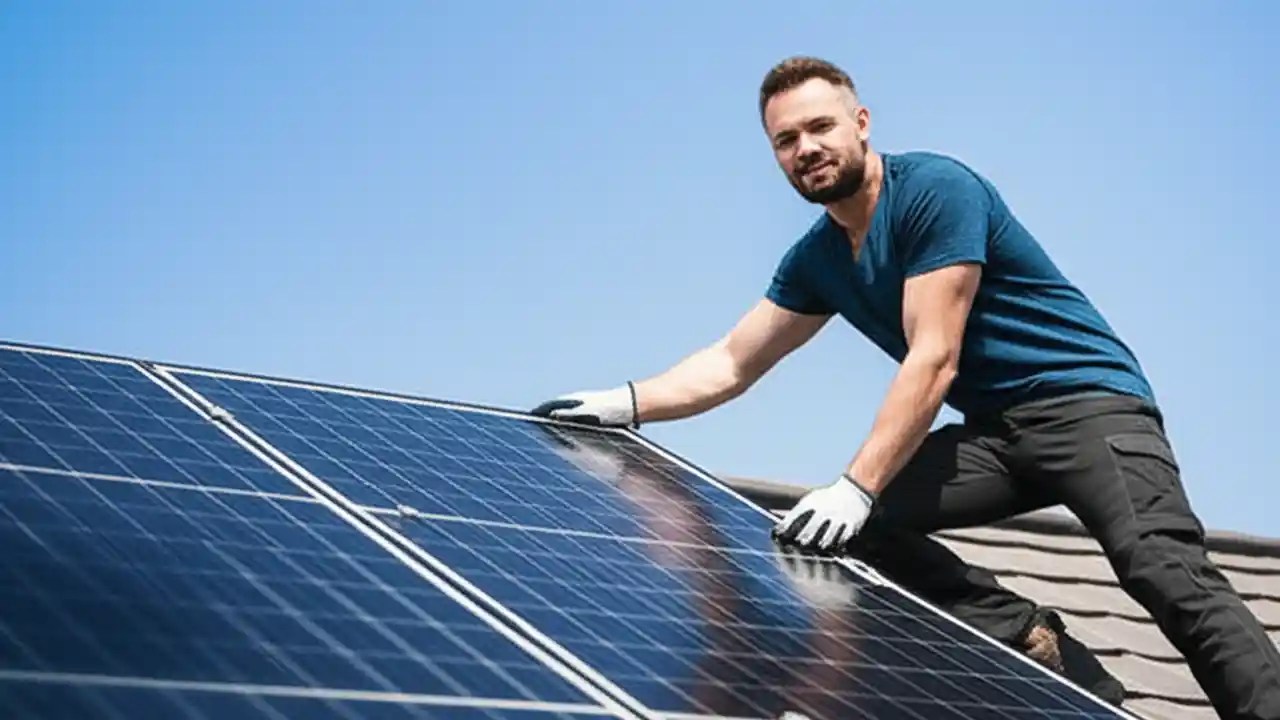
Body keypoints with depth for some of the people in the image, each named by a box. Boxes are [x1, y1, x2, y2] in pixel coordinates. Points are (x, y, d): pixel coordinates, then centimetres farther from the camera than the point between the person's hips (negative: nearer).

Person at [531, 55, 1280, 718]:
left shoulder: (937, 189, -14)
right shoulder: (817, 259, 9)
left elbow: (934, 360, -21)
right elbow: (729, 365, 16)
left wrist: (856, 486, -26)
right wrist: (624, 403, 1)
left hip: (1088, 400, -8)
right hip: (995, 433, 8)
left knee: (1165, 570, -31)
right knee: (854, 523, -13)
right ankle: (1035, 644, -15)